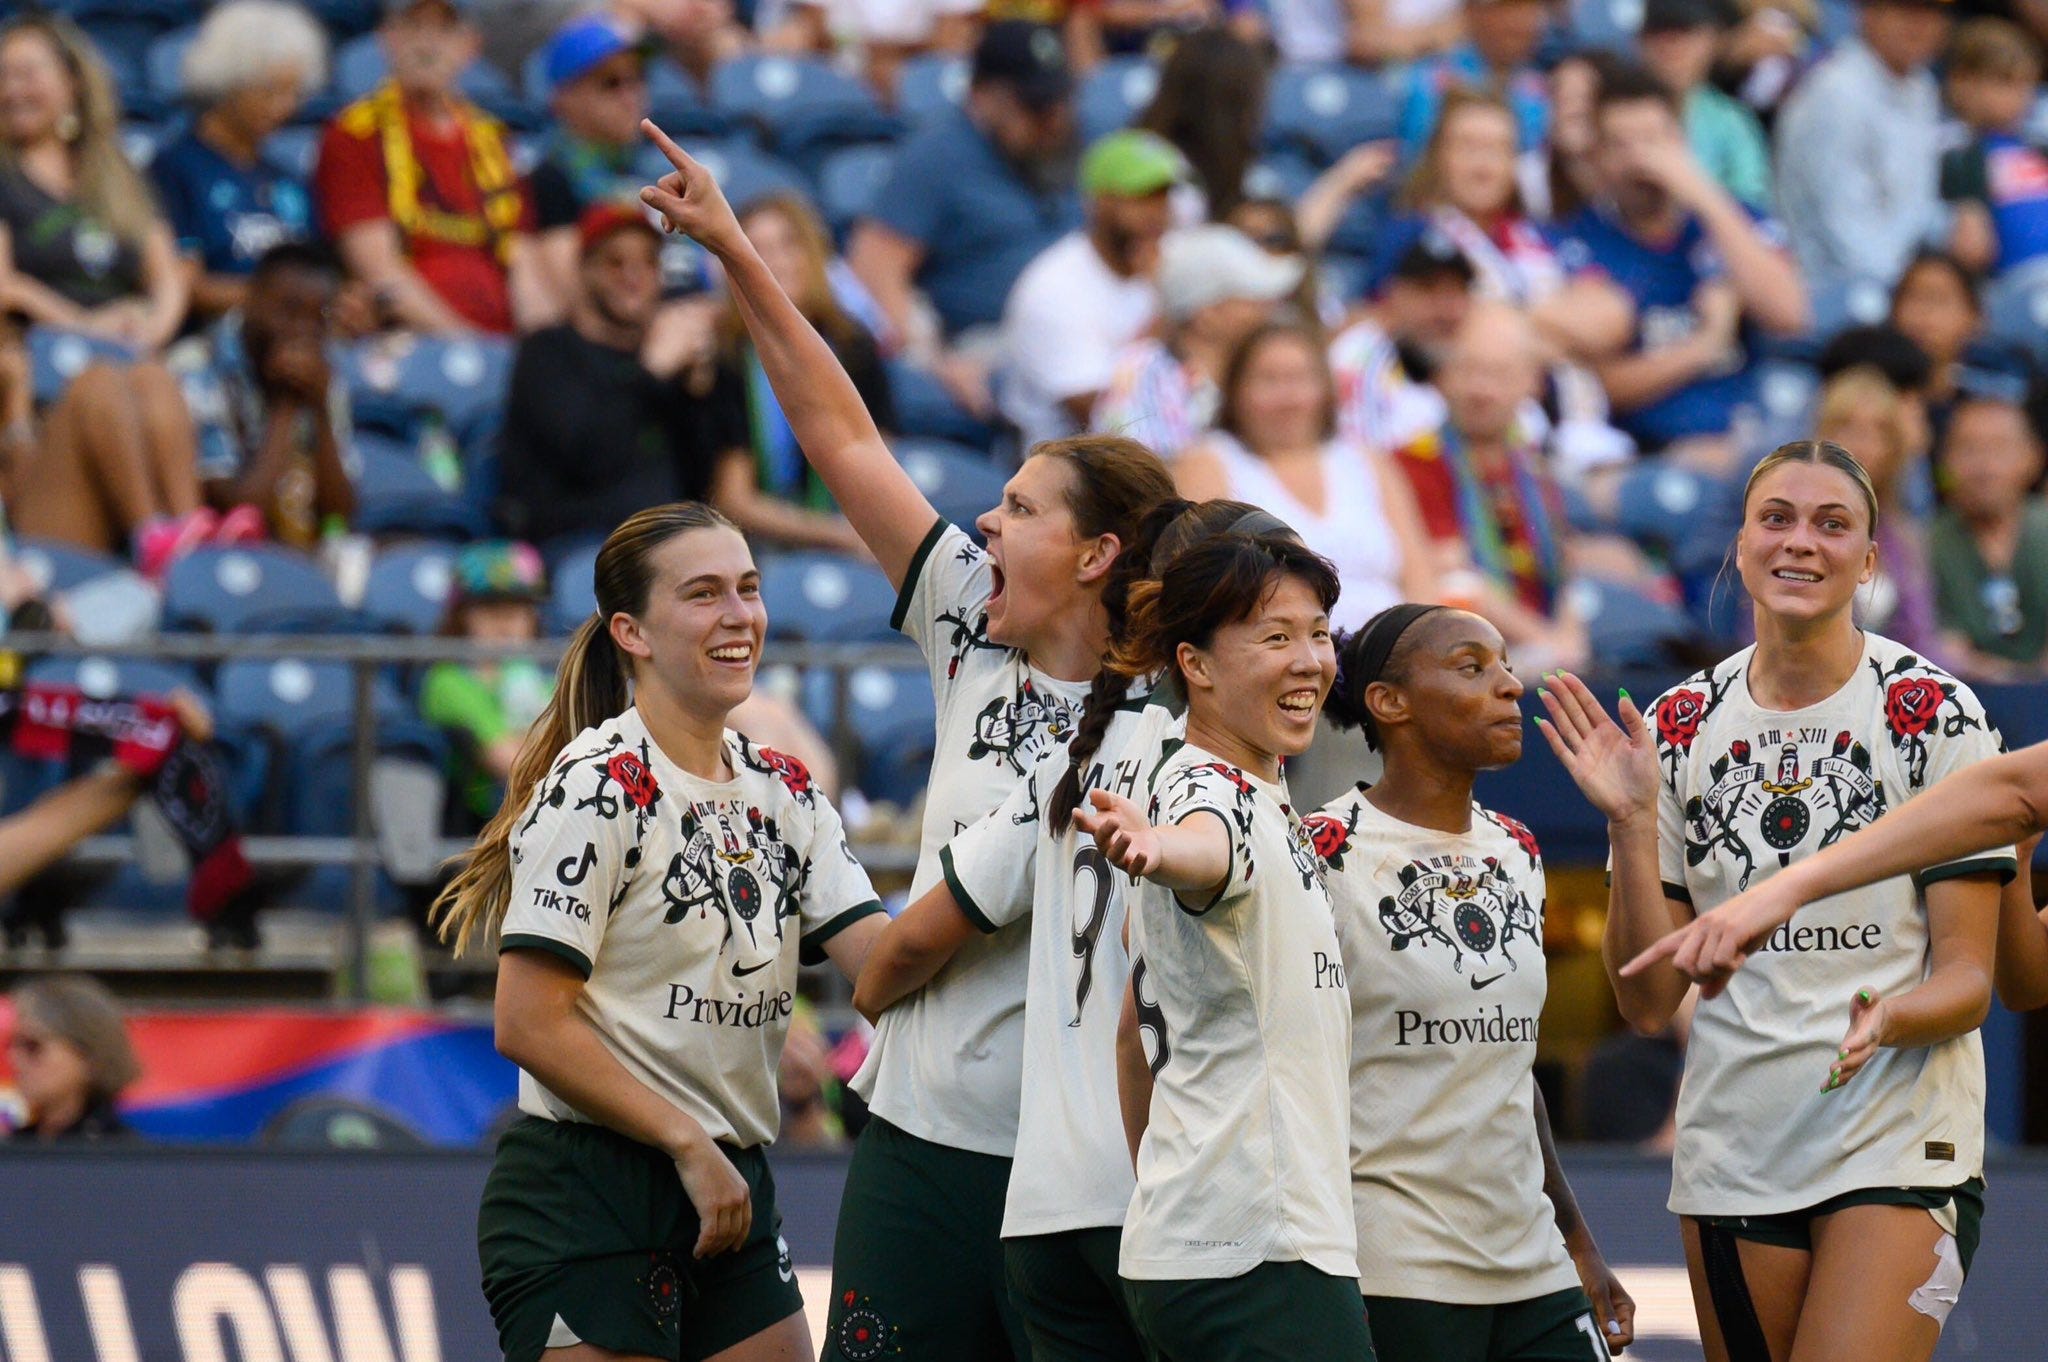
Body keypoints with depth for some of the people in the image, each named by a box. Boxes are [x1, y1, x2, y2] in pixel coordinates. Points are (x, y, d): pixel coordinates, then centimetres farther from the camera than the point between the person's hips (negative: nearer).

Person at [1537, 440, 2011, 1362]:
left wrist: (1888, 1019, -26)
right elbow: (1648, 1001, 4)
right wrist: (1632, 826, -9)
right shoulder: (1682, 725, 6)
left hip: (1898, 1146, -4)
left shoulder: (1934, 714, -4)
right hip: (1730, 1150, 4)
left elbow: (1967, 979, -4)